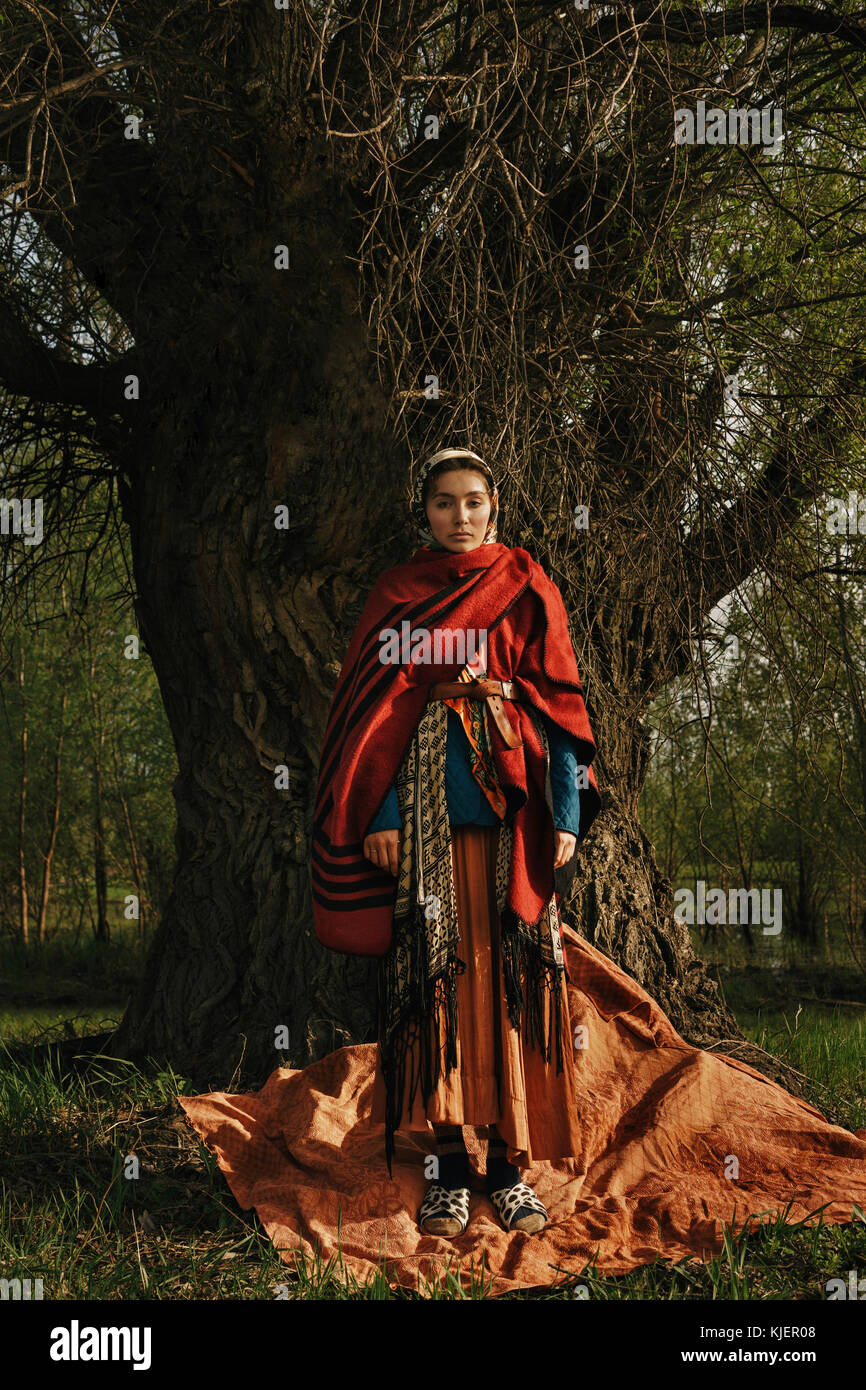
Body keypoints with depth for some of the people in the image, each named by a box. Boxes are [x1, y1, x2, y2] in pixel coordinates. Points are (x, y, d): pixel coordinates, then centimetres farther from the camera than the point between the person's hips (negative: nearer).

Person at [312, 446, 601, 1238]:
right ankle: (450, 1162, 5)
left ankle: (512, 1159, 4)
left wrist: (567, 814, -4)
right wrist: (381, 814, -5)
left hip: (512, 805, 0)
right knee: (435, 973, -2)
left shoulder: (527, 592, 9)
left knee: (511, 973, -2)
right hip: (425, 808, 0)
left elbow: (560, 704, 5)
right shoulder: (397, 598, 10)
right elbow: (378, 712, 5)